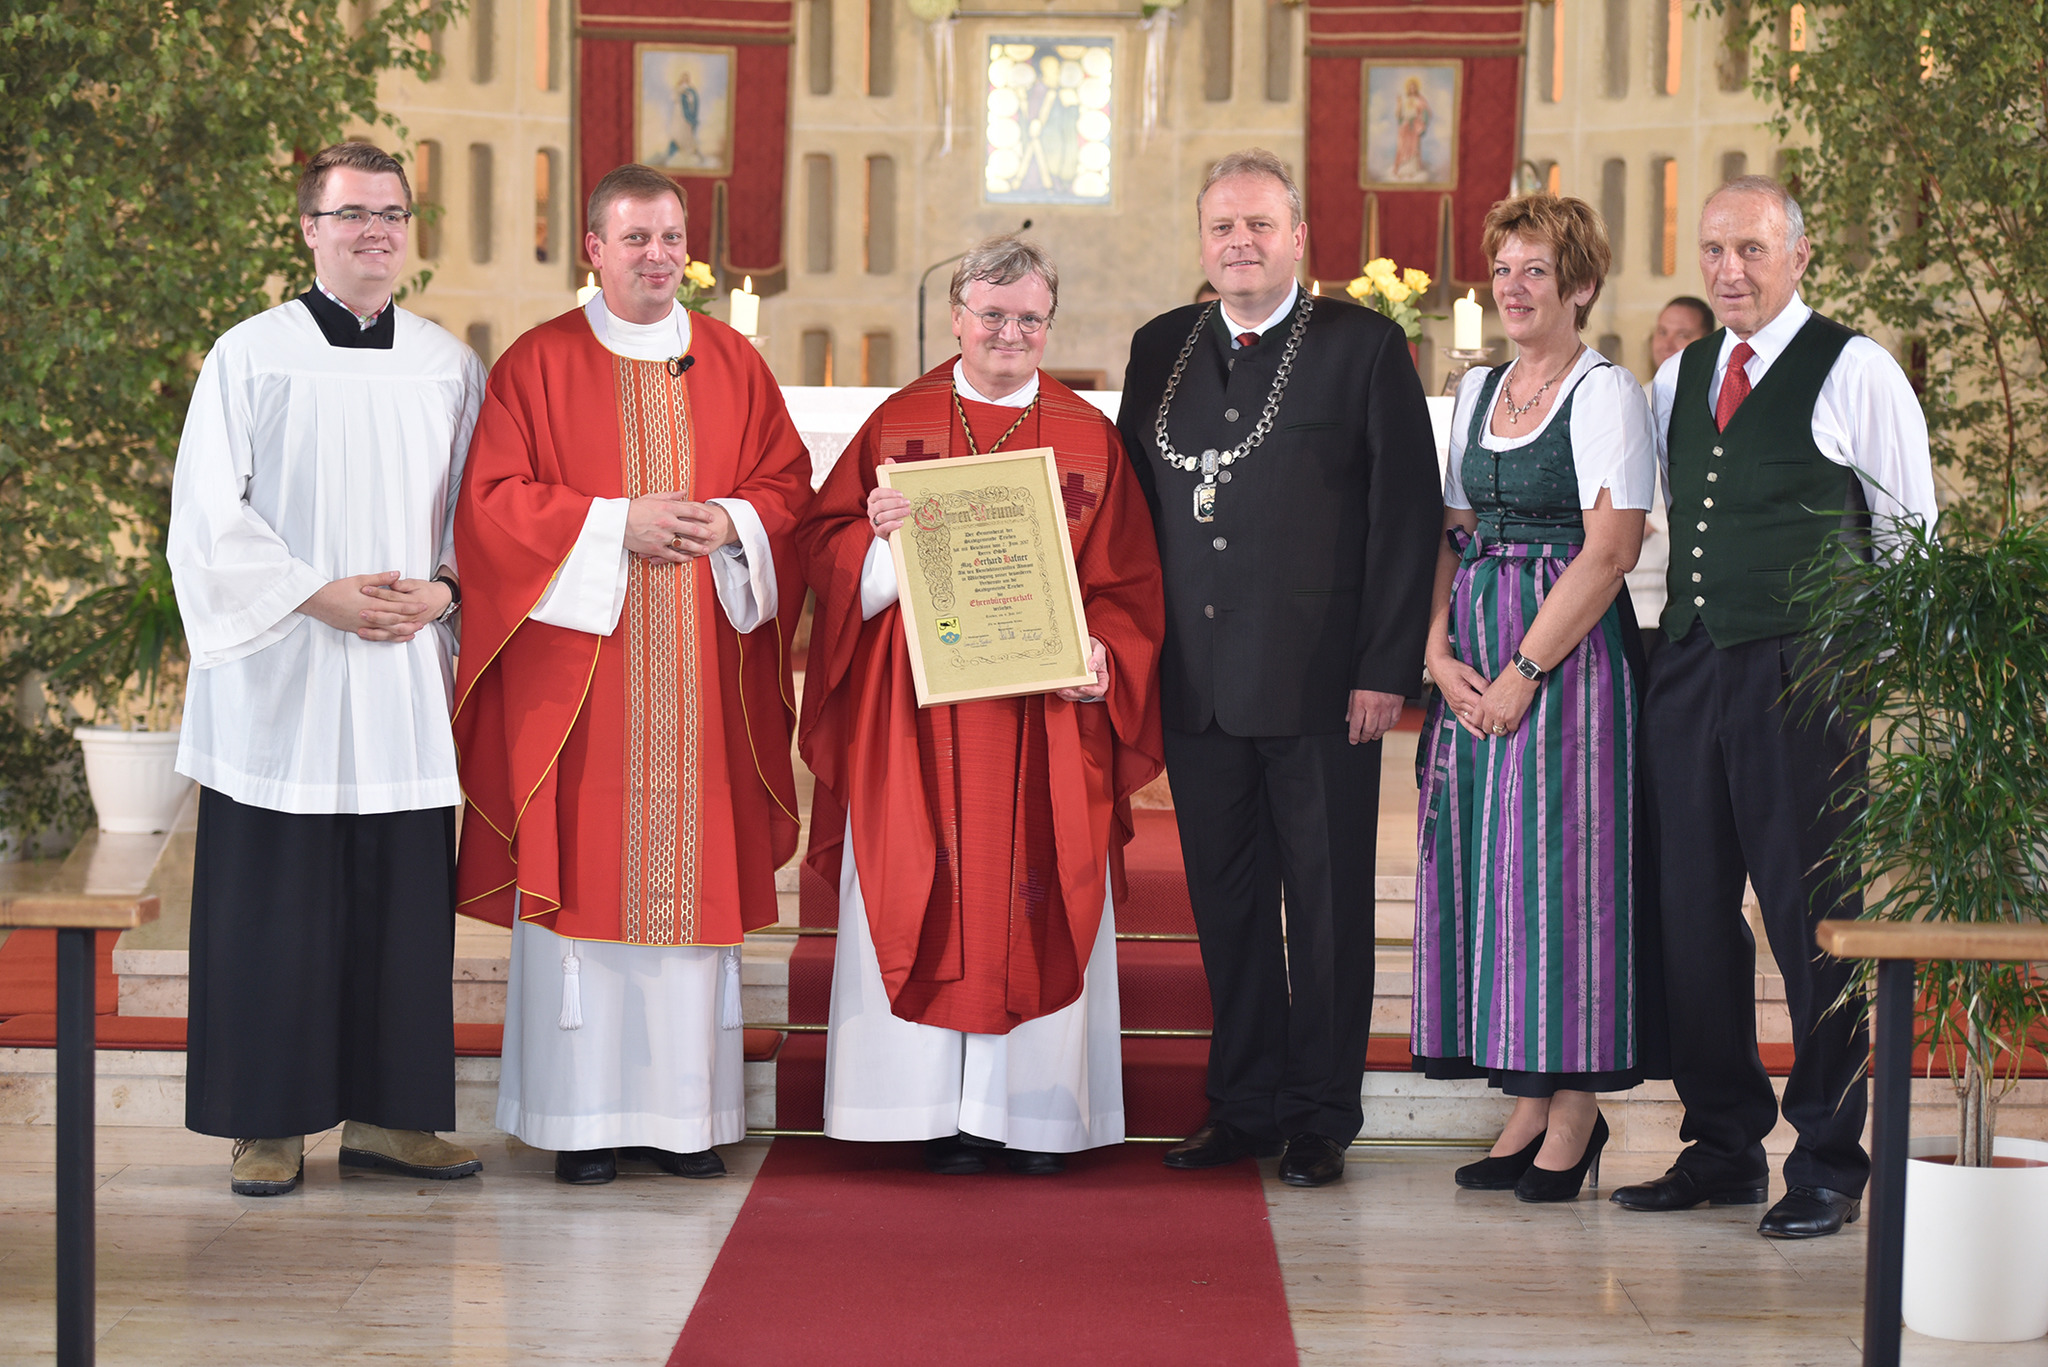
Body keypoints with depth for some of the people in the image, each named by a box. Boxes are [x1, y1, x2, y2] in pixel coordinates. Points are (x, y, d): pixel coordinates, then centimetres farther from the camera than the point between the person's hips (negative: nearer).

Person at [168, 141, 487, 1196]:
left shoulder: (451, 367, 10)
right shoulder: (250, 355, 0)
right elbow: (208, 515, -4)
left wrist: (445, 588, -7)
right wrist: (320, 595, -13)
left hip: (406, 675, 3)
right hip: (282, 678, -3)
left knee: (404, 898, 4)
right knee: (275, 902, -1)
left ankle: (387, 1112, 14)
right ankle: (270, 1125, 8)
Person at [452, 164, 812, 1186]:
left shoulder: (734, 364, 12)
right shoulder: (539, 364, 2)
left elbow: (789, 485, 11)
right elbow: (494, 500, -5)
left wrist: (732, 524, -10)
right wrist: (616, 524, -14)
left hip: (702, 673, 3)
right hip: (579, 665, -3)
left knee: (693, 874, 3)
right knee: (584, 871, -3)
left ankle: (684, 1111, 10)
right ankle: (584, 1114, 3)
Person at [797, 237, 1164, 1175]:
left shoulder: (1089, 439, 8)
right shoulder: (899, 424, 7)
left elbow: (1128, 579, 6)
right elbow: (824, 541, 5)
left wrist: (1101, 652, -12)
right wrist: (878, 535, -16)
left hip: (1047, 702, 0)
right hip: (919, 709, 0)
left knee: (1037, 896, 0)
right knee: (935, 889, -1)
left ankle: (1032, 1109, 6)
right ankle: (942, 1108, 5)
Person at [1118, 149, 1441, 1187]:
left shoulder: (1364, 346, -2)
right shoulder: (1160, 349, 12)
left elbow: (1408, 513, -5)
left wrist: (1386, 668, -11)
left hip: (1322, 682, -4)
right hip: (1196, 684, 4)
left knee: (1328, 905, 4)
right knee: (1225, 901, 10)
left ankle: (1322, 1118, 14)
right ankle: (1246, 1103, 21)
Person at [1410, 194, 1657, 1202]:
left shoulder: (1606, 394, -6)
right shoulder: (1478, 390, 15)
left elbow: (1609, 552, -14)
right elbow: (1451, 533, 14)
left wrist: (1524, 672, -16)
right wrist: (1440, 653, -2)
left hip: (1567, 658, -7)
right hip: (1473, 668, 7)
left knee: (1557, 865, -6)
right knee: (1483, 870, 5)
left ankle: (1576, 1106, 3)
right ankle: (1529, 1105, 12)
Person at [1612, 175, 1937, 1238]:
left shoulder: (1856, 373, -3)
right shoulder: (1679, 377, 13)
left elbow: (1912, 539, 0)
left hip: (1804, 680, -6)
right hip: (1688, 669, 6)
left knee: (1812, 915, -2)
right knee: (1693, 910, 8)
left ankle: (1828, 1166, 8)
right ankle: (1723, 1146, 20)